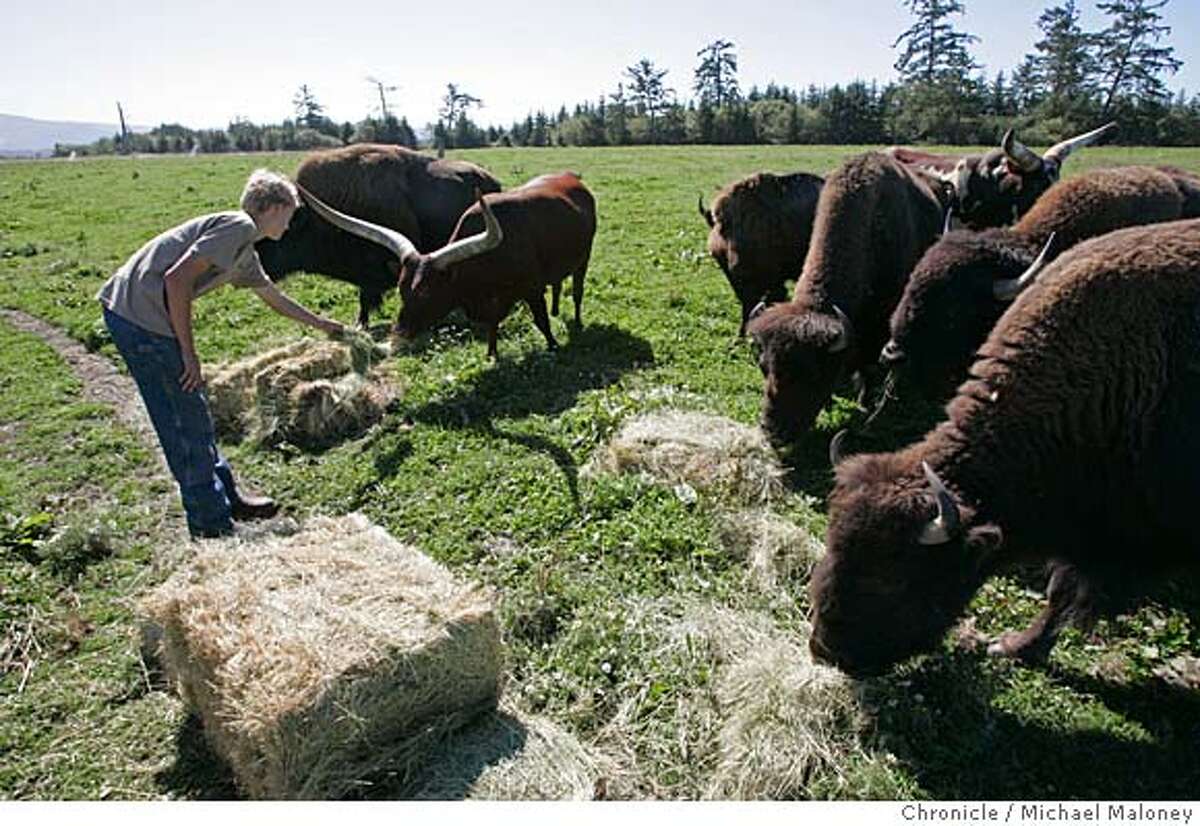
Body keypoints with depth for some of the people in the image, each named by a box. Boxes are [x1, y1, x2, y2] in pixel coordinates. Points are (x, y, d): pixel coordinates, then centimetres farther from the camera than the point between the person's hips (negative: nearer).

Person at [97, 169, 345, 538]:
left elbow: (274, 297, 36)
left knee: (190, 416, 18)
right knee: (189, 423, -2)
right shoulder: (238, 227, -10)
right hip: (140, 315, -10)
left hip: (128, 314, 10)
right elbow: (176, 279, -20)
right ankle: (212, 527, 10)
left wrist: (320, 323, 49)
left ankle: (228, 497, 32)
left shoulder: (245, 252, 19)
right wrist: (188, 354, -16)